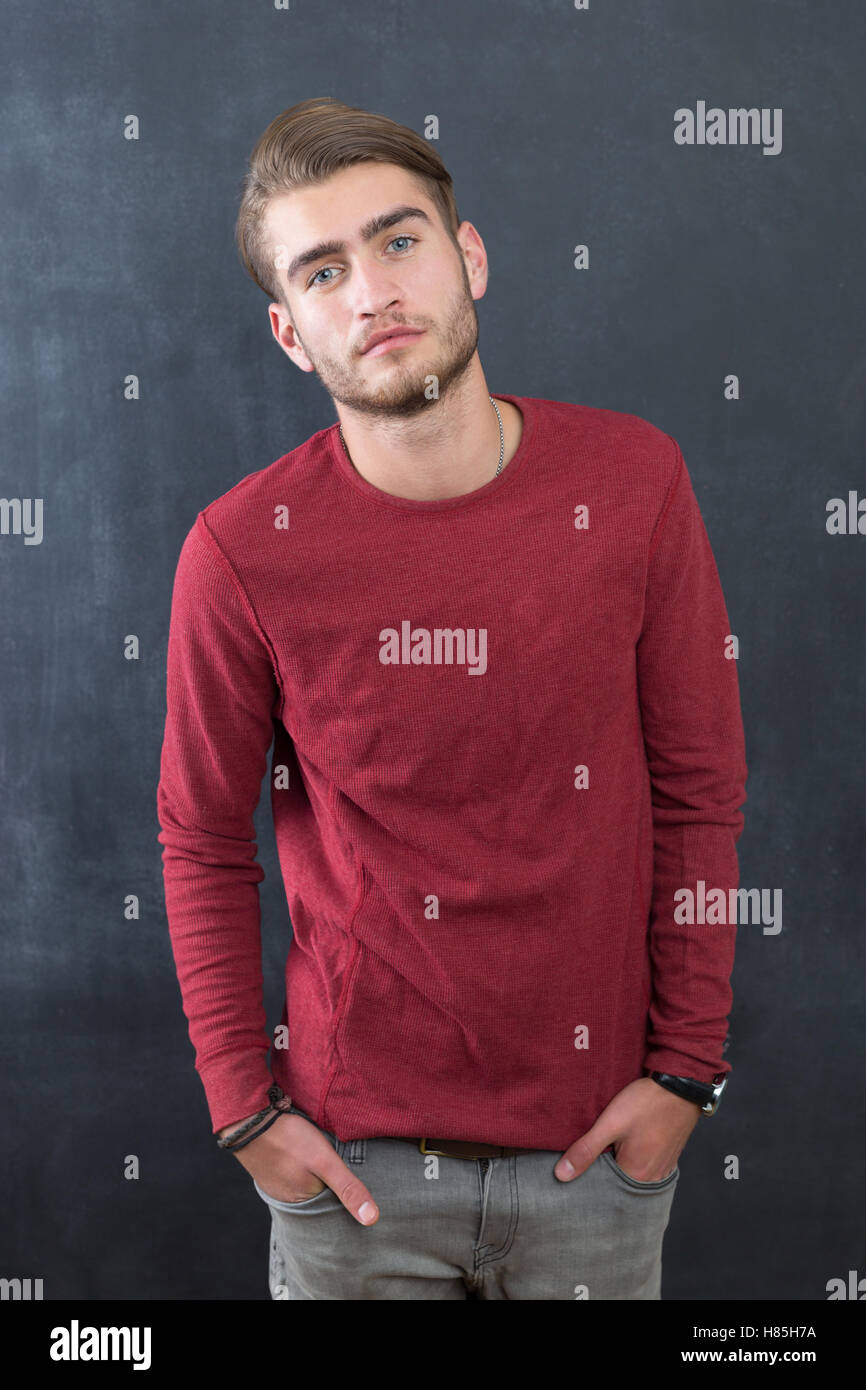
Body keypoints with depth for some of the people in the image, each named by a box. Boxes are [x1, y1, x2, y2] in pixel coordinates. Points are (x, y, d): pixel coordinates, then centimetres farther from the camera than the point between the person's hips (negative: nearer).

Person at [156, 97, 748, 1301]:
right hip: (351, 1155, -1)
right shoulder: (243, 551, -13)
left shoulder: (630, 479, -9)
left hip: (595, 1143, 1)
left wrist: (687, 1066, -3)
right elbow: (204, 846, -2)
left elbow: (698, 792, -3)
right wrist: (244, 1108, -2)